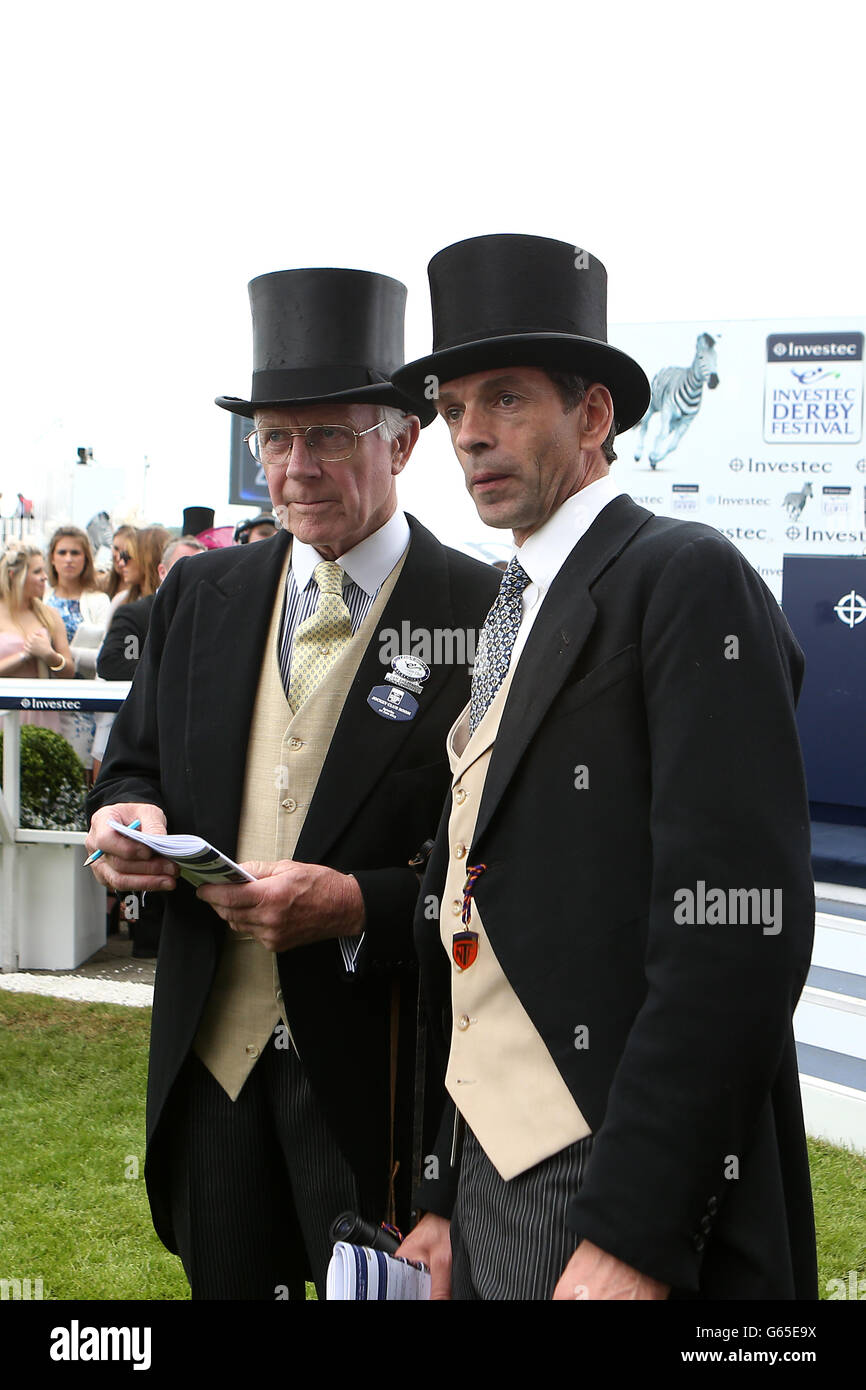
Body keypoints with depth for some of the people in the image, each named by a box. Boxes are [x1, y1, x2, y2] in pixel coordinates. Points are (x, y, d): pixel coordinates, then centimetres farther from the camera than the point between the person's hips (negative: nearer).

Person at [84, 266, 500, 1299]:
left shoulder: (483, 617, -10)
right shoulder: (199, 596, 7)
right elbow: (135, 763, 14)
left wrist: (361, 908, -23)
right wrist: (129, 818, -8)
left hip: (381, 1068, -4)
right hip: (211, 1052, 5)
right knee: (225, 1283, 18)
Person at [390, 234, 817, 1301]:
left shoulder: (688, 582, -10)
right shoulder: (511, 621, 16)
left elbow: (738, 930, -19)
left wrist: (633, 1234, -22)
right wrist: (445, 1197, 12)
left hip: (628, 1186, -8)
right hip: (492, 1172, 8)